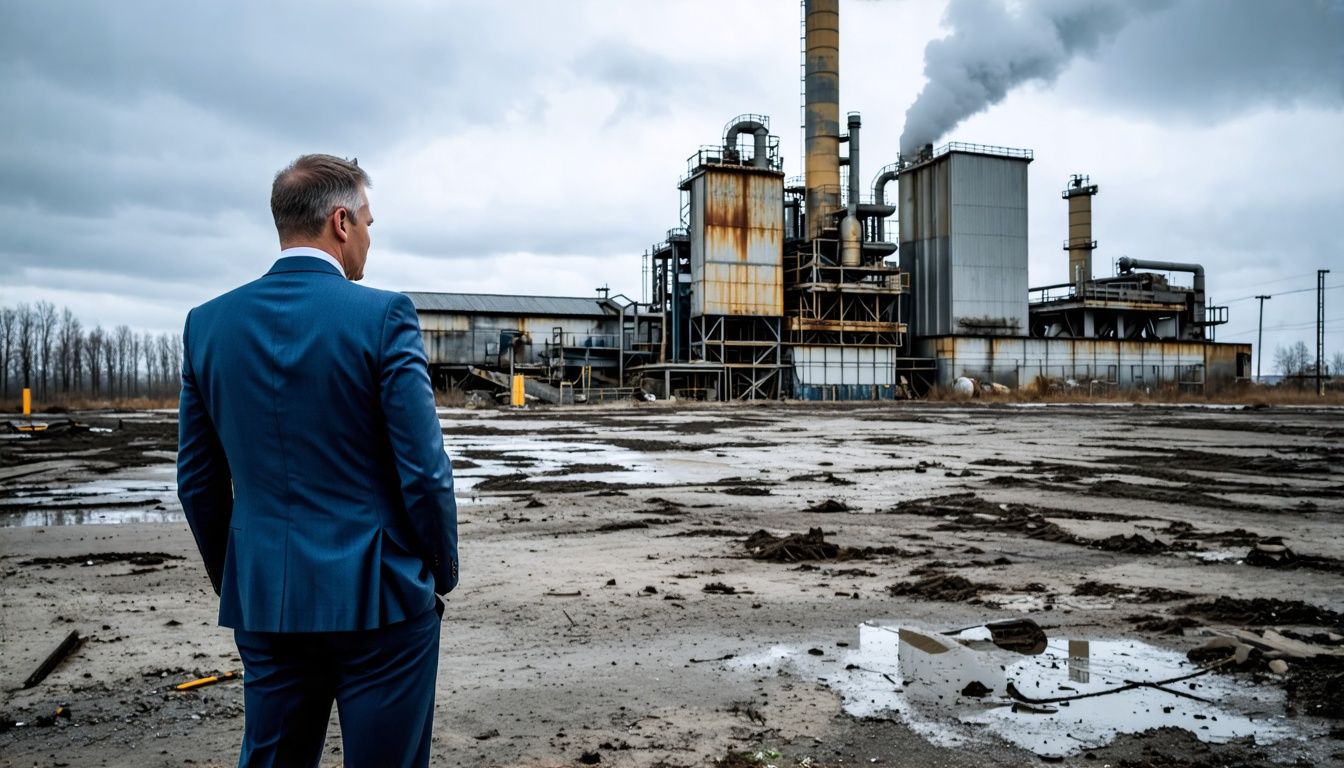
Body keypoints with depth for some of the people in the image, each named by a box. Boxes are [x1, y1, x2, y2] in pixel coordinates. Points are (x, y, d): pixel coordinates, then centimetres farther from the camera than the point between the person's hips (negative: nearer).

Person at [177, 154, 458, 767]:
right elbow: (424, 469, -13)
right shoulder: (383, 316, -12)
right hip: (379, 598, -5)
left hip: (263, 599, 5)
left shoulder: (208, 322, 3)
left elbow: (197, 480, 8)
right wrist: (442, 572, 1)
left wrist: (231, 578, 20)